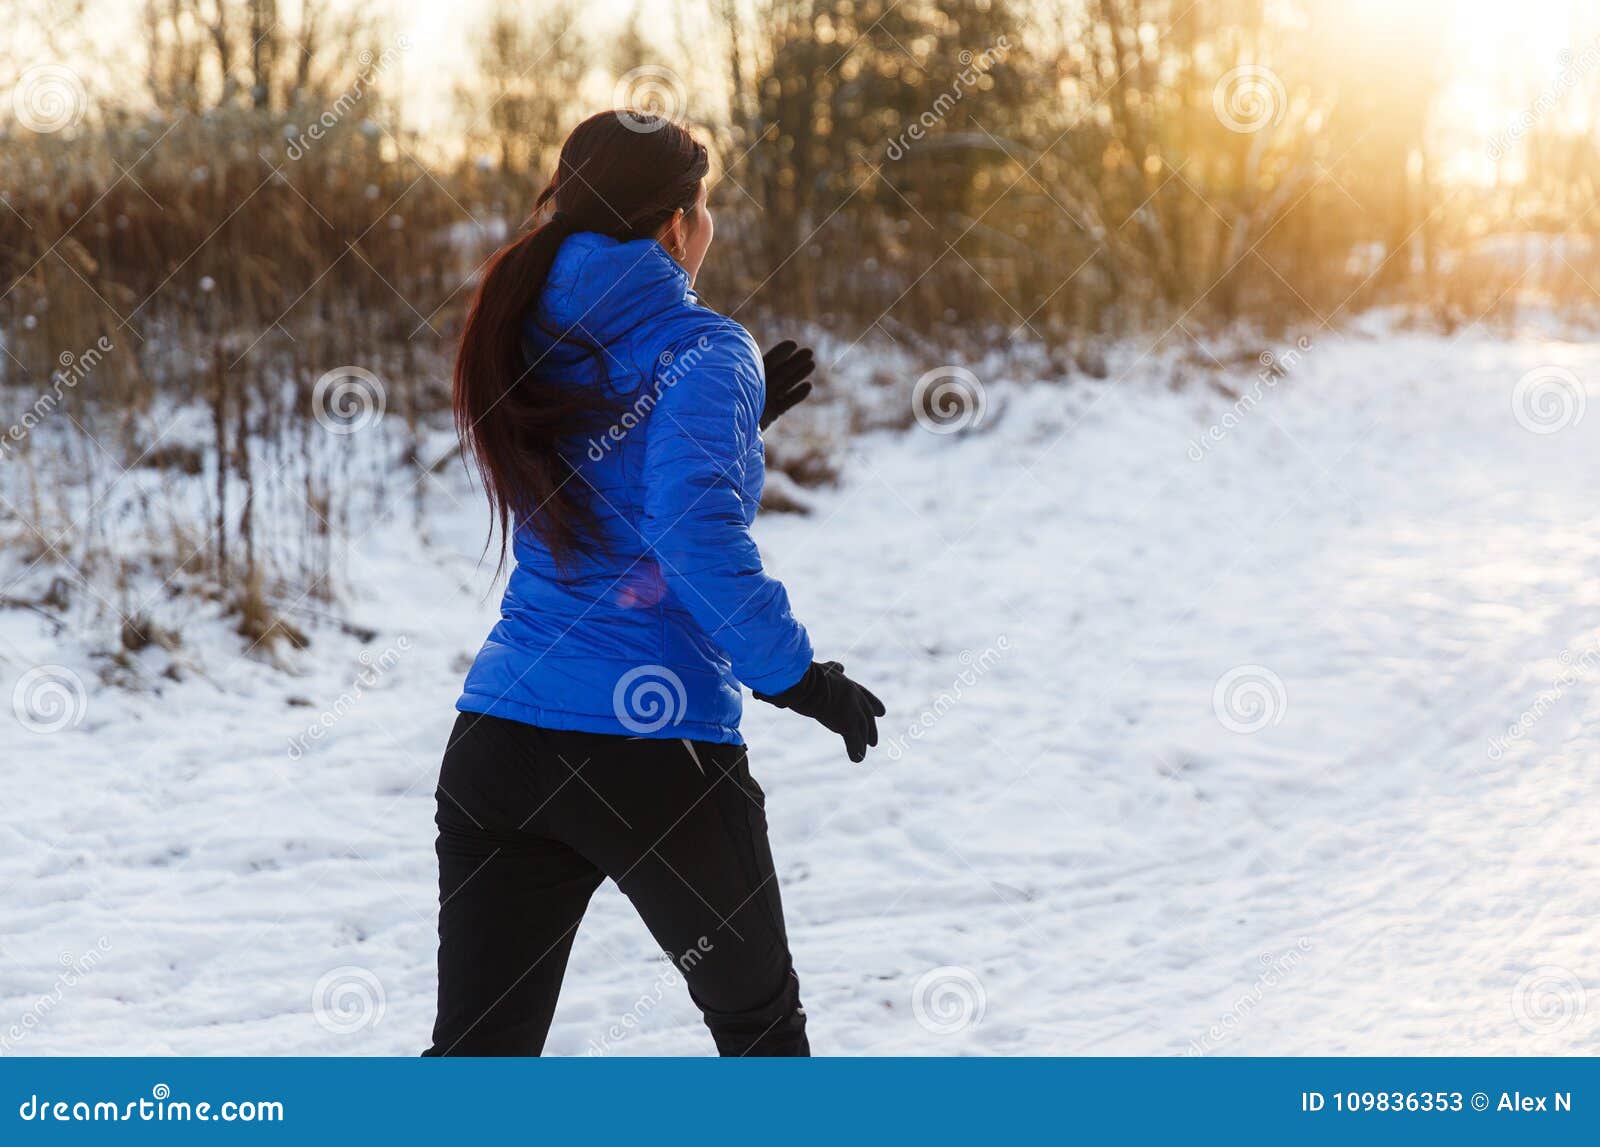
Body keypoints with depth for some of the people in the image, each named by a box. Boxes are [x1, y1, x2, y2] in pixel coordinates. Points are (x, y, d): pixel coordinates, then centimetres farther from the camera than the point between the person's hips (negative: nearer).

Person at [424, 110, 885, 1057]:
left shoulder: (529, 343, 11)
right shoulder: (702, 352, -10)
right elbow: (698, 534, -24)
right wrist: (801, 678, -15)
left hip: (499, 741, 6)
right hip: (657, 750, -5)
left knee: (475, 1052, 5)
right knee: (759, 1020, 18)